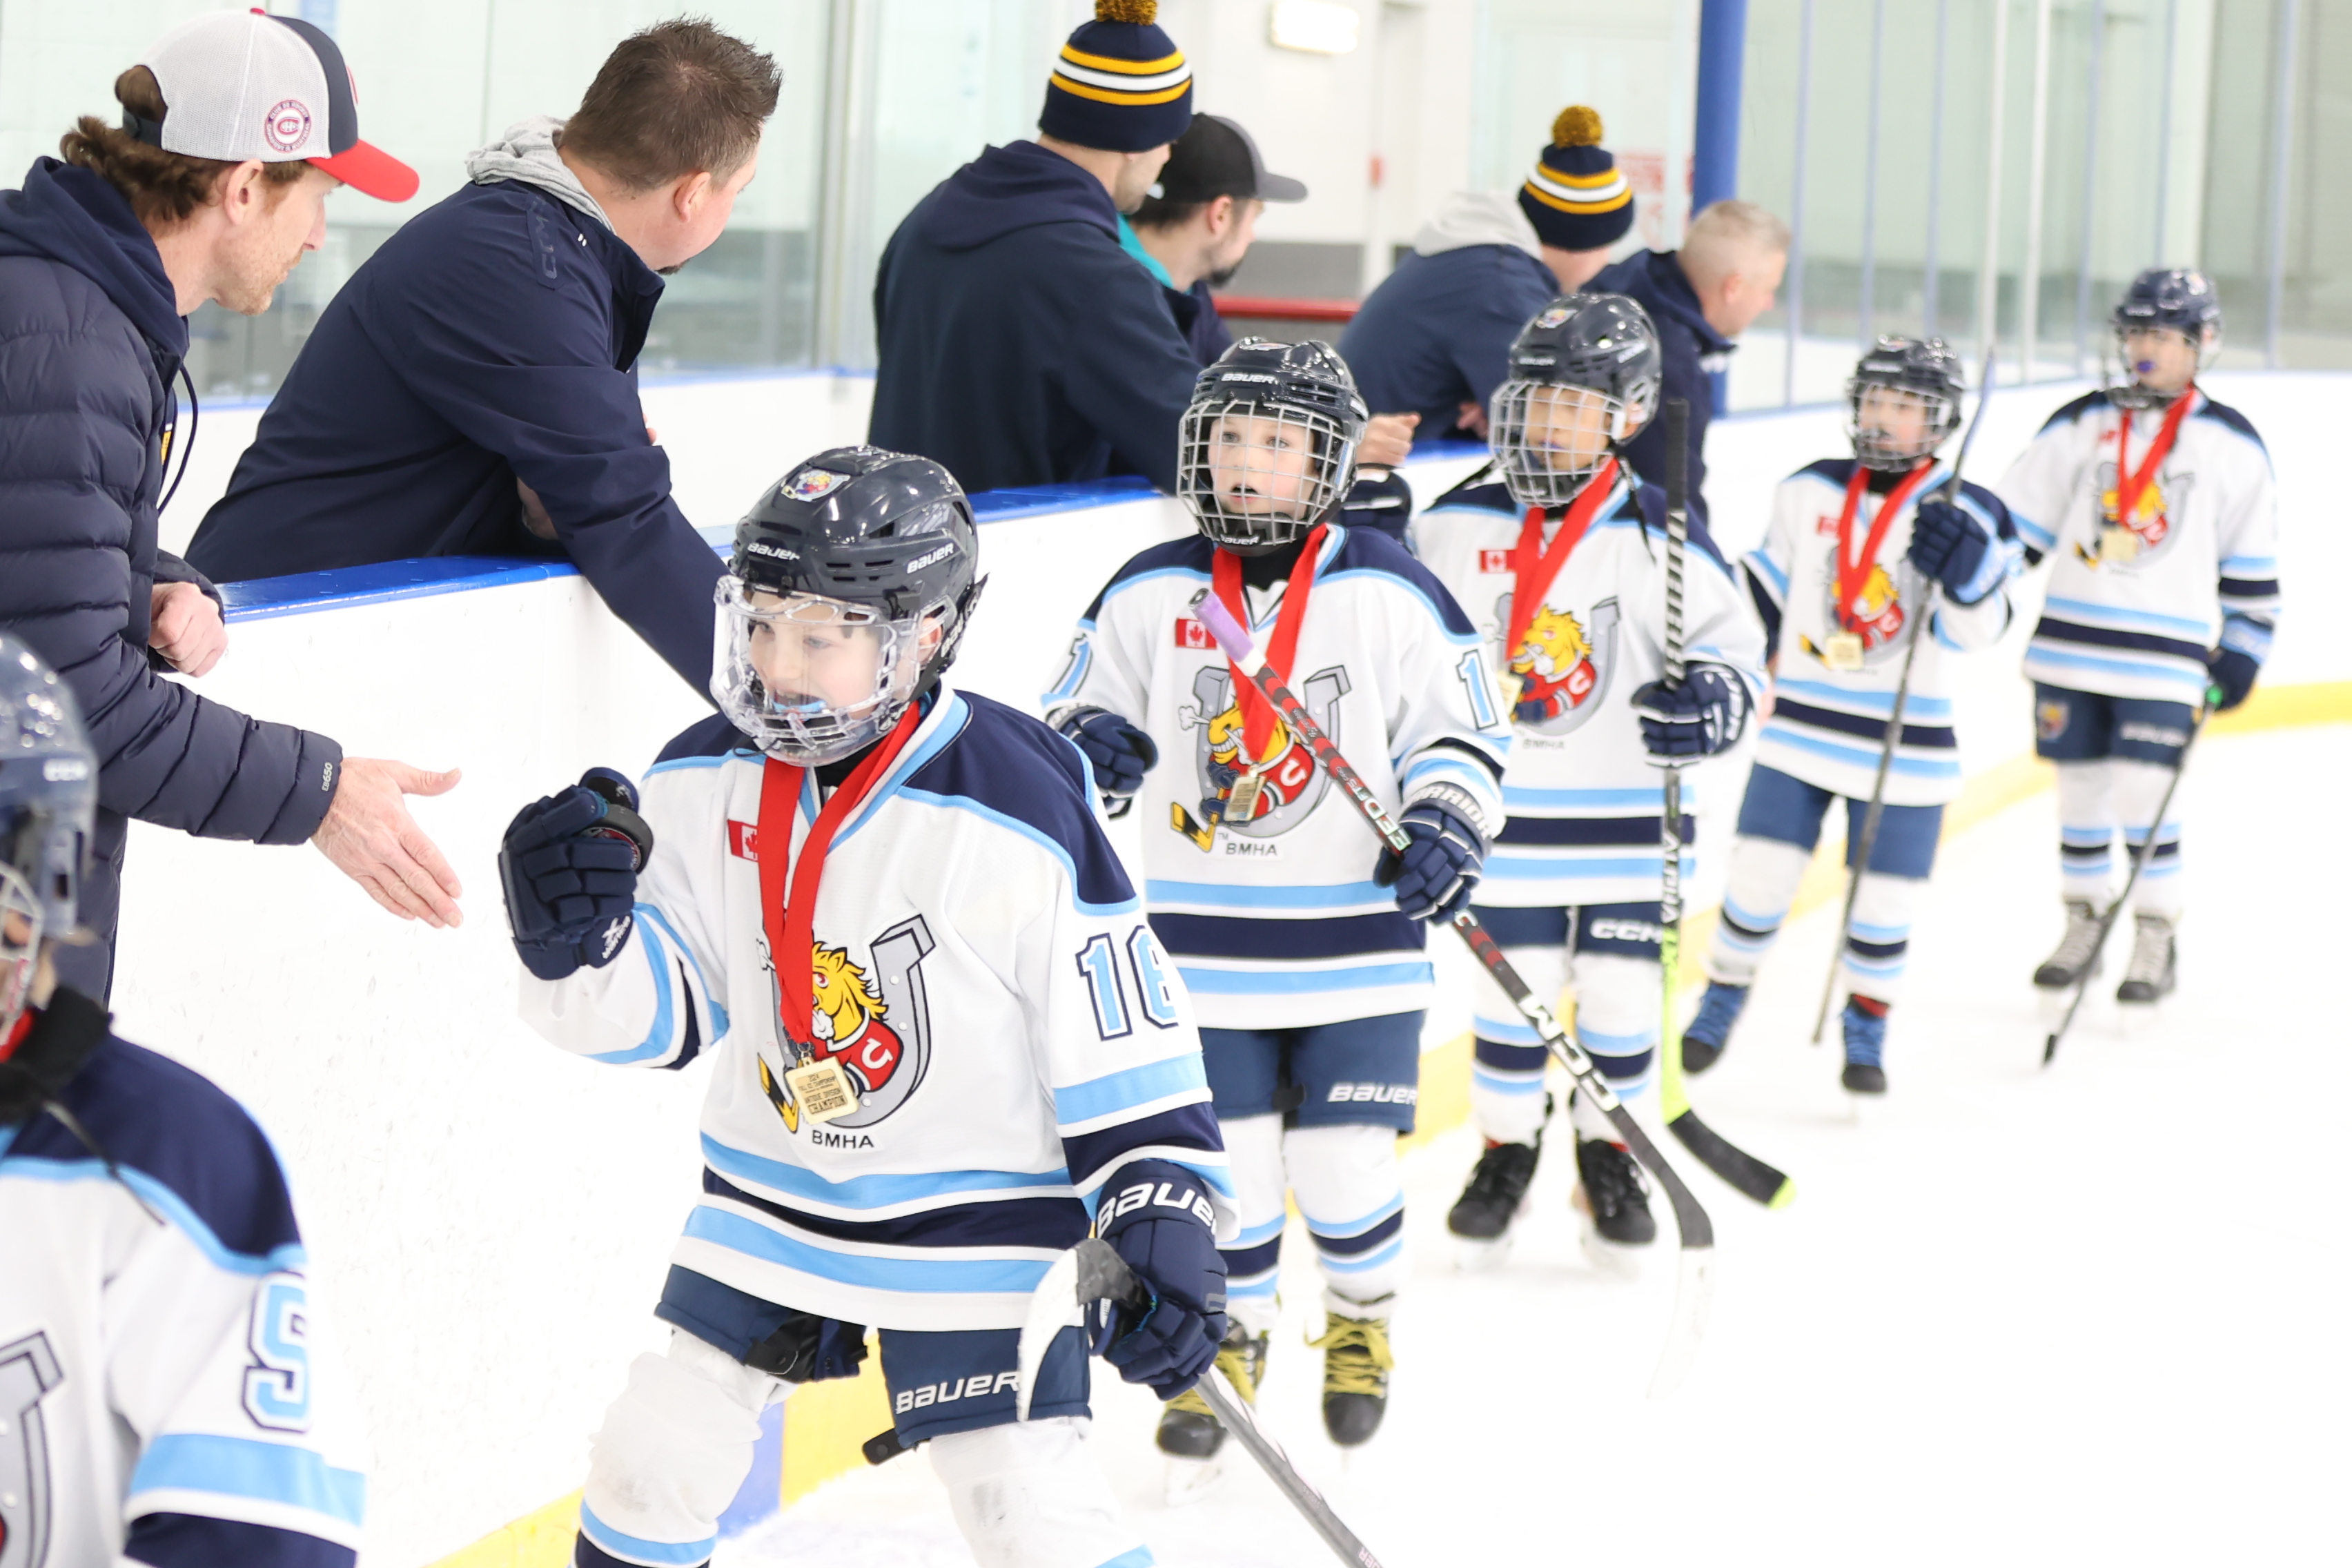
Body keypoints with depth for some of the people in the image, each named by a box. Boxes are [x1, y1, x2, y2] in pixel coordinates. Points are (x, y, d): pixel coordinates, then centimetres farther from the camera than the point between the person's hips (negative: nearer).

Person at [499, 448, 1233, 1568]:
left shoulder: (1019, 812, -22)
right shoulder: (704, 782, -7)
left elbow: (1125, 1028, -15)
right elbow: (659, 1007, -2)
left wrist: (1165, 1218, -20)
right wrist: (579, 937, -23)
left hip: (978, 1222, -5)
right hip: (769, 1202, 5)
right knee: (650, 1464, 9)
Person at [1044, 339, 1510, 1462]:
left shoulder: (1389, 592, -4)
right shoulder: (1148, 595, 2)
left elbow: (1460, 731, 1)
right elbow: (1078, 708, 10)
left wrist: (1445, 824, -16)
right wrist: (1087, 748, -12)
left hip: (1357, 937, -2)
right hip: (1205, 939, 2)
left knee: (1342, 1168, -2)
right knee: (1225, 1164, 3)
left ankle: (1361, 1324, 27)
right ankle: (1228, 1338, 27)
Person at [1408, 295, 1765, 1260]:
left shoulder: (1662, 540, -6)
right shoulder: (1457, 526, -1)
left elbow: (1734, 645, -2)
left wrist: (1714, 700, -21)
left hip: (1627, 818, -1)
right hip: (1505, 813, 1)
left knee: (1620, 994, 5)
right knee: (1514, 992, 3)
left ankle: (1608, 1155, 23)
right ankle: (1505, 1149, 22)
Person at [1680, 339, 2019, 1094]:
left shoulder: (1968, 516, -7)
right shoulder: (1808, 492, 2)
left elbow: (1977, 629, -16)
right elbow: (1761, 586, 15)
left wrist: (1963, 571, -35)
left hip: (1905, 746, -2)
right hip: (1799, 726, 2)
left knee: (1883, 901, 4)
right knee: (1760, 877, 0)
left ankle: (1867, 1024, 26)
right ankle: (1723, 995, 23)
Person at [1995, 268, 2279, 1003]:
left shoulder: (2231, 444, 3)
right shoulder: (2080, 425, 7)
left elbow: (2251, 564, 7)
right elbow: (2016, 522, 7)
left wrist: (2240, 651, 3)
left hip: (2166, 652, -3)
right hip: (2071, 637, 3)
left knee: (2143, 792, -10)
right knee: (2080, 784, 8)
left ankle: (2156, 939, 4)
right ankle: (2083, 925, 23)